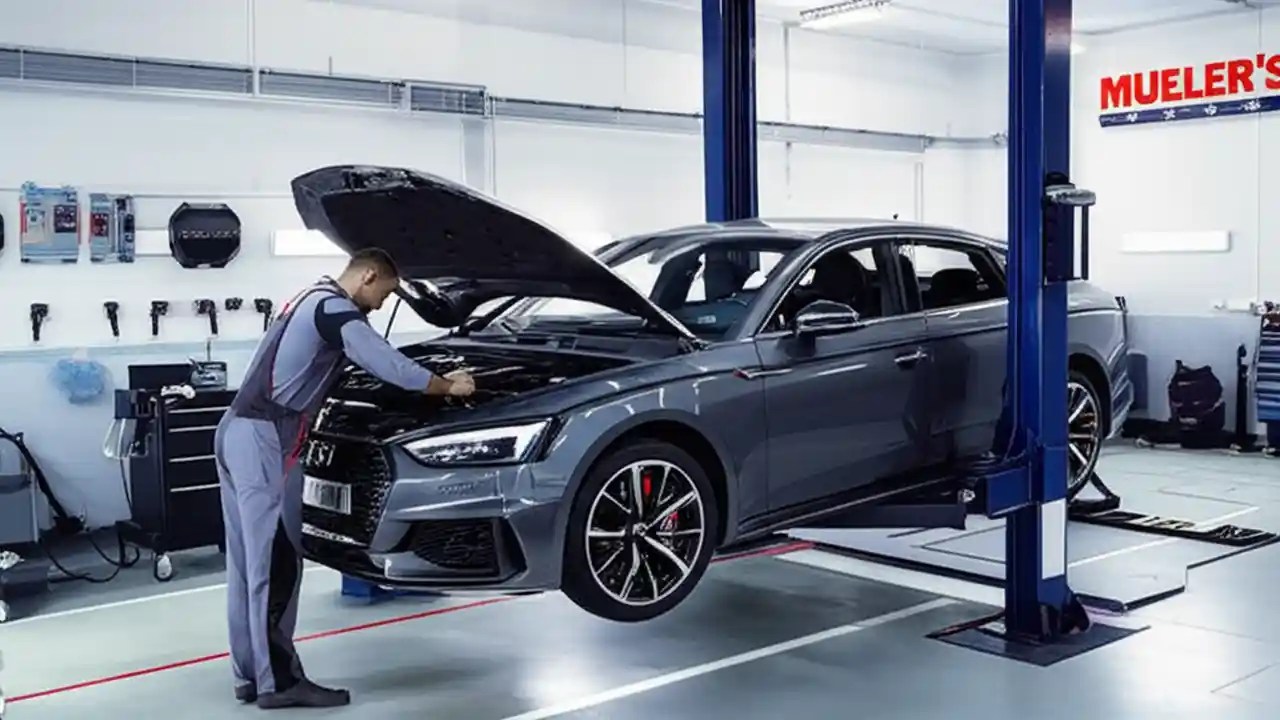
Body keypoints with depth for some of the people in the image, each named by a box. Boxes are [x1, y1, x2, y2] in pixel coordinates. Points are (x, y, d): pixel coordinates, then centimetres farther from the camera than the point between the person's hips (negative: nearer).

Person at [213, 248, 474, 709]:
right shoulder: (335, 310, -9)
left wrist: (437, 378, 31)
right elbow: (390, 366, -11)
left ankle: (250, 675, 17)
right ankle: (278, 681, -2)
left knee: (249, 561, 11)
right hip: (263, 439, -10)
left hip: (236, 430, 10)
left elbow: (364, 357, 32)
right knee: (275, 562, -7)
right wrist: (448, 387, 5)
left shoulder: (311, 301, 23)